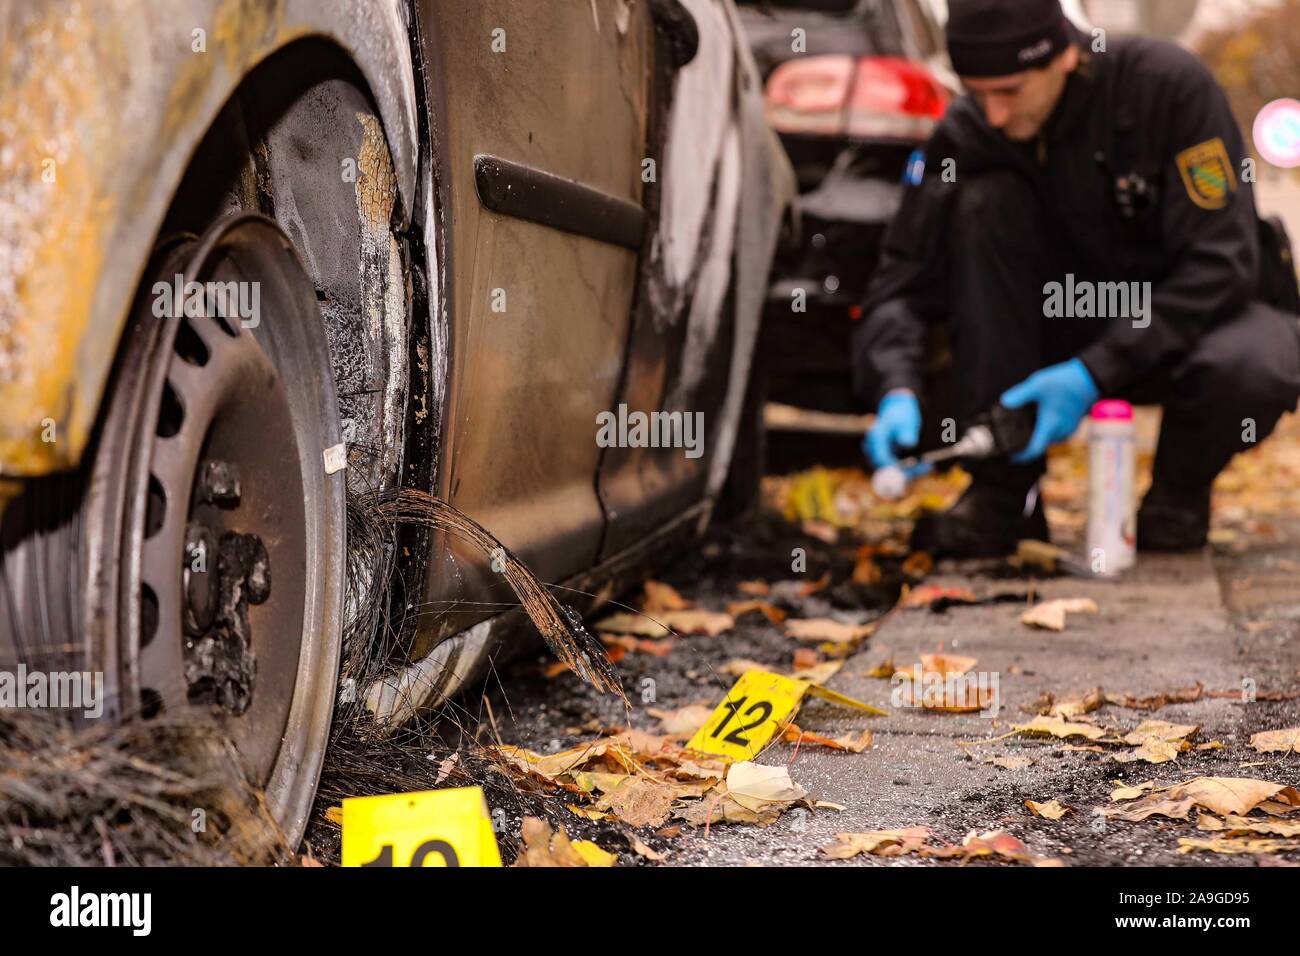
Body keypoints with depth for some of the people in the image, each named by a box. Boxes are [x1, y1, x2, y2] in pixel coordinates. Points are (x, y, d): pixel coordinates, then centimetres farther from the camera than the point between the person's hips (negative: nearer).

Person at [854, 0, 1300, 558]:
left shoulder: (1169, 84, -22)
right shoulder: (968, 132, -14)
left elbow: (1219, 263, -24)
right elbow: (905, 279, -15)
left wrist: (1095, 373, -32)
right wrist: (897, 392, -35)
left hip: (1188, 314, -3)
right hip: (1069, 320, 3)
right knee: (983, 202, -25)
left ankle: (1180, 490, 0)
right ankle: (1002, 493, -20)